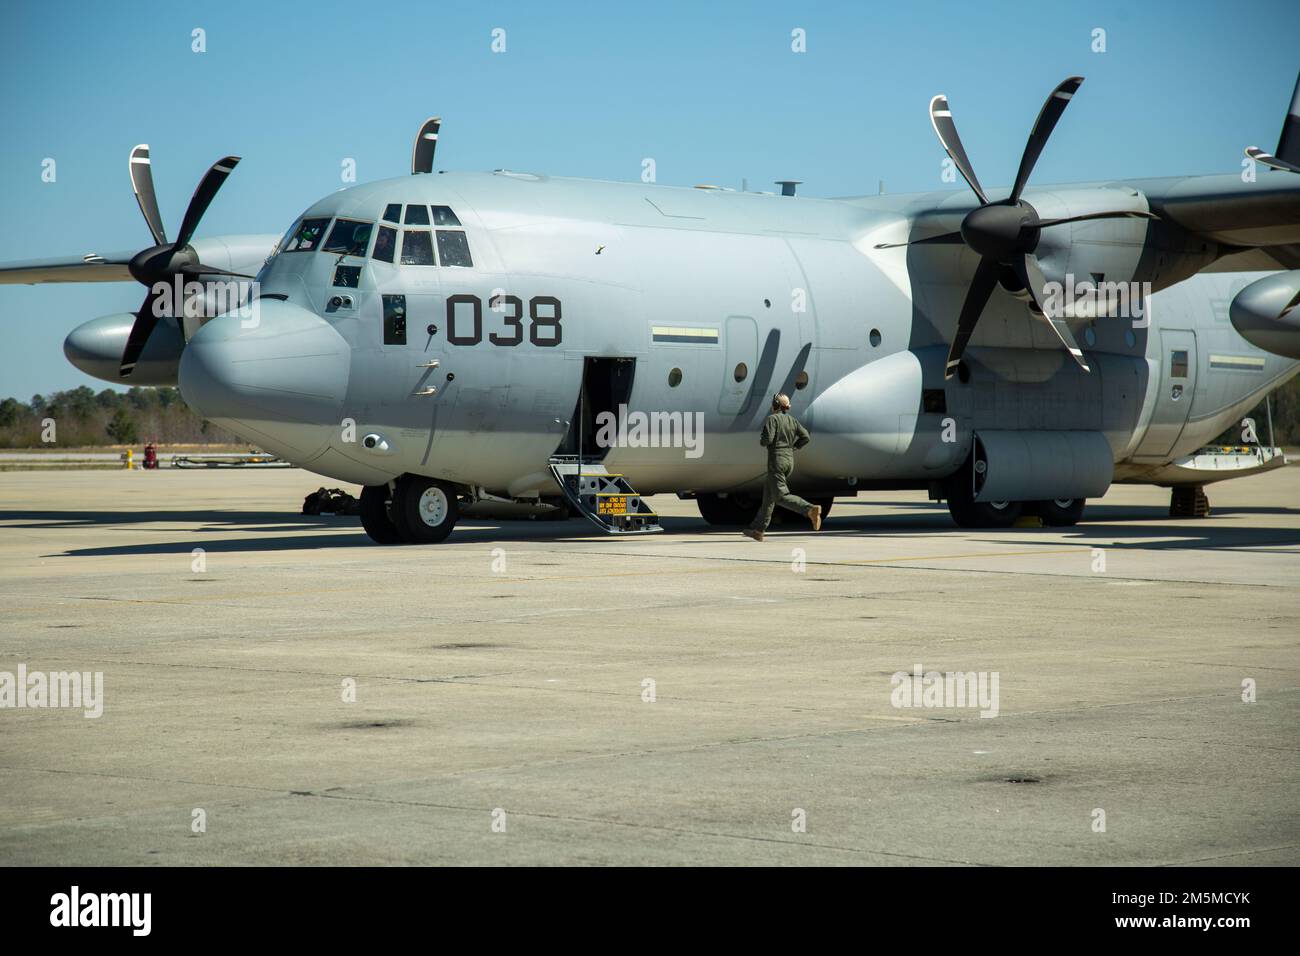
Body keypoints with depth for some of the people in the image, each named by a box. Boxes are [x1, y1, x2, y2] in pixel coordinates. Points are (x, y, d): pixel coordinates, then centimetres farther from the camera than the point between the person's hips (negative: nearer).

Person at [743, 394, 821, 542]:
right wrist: (791, 446, 14)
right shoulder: (792, 420, 10)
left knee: (781, 496, -11)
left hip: (777, 460, -8)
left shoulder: (771, 419, -9)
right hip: (789, 459, 8)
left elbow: (767, 440, -20)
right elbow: (805, 437, 4)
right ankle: (757, 530, 18)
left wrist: (761, 440, 3)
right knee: (768, 493, 15)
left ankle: (810, 510, -33)